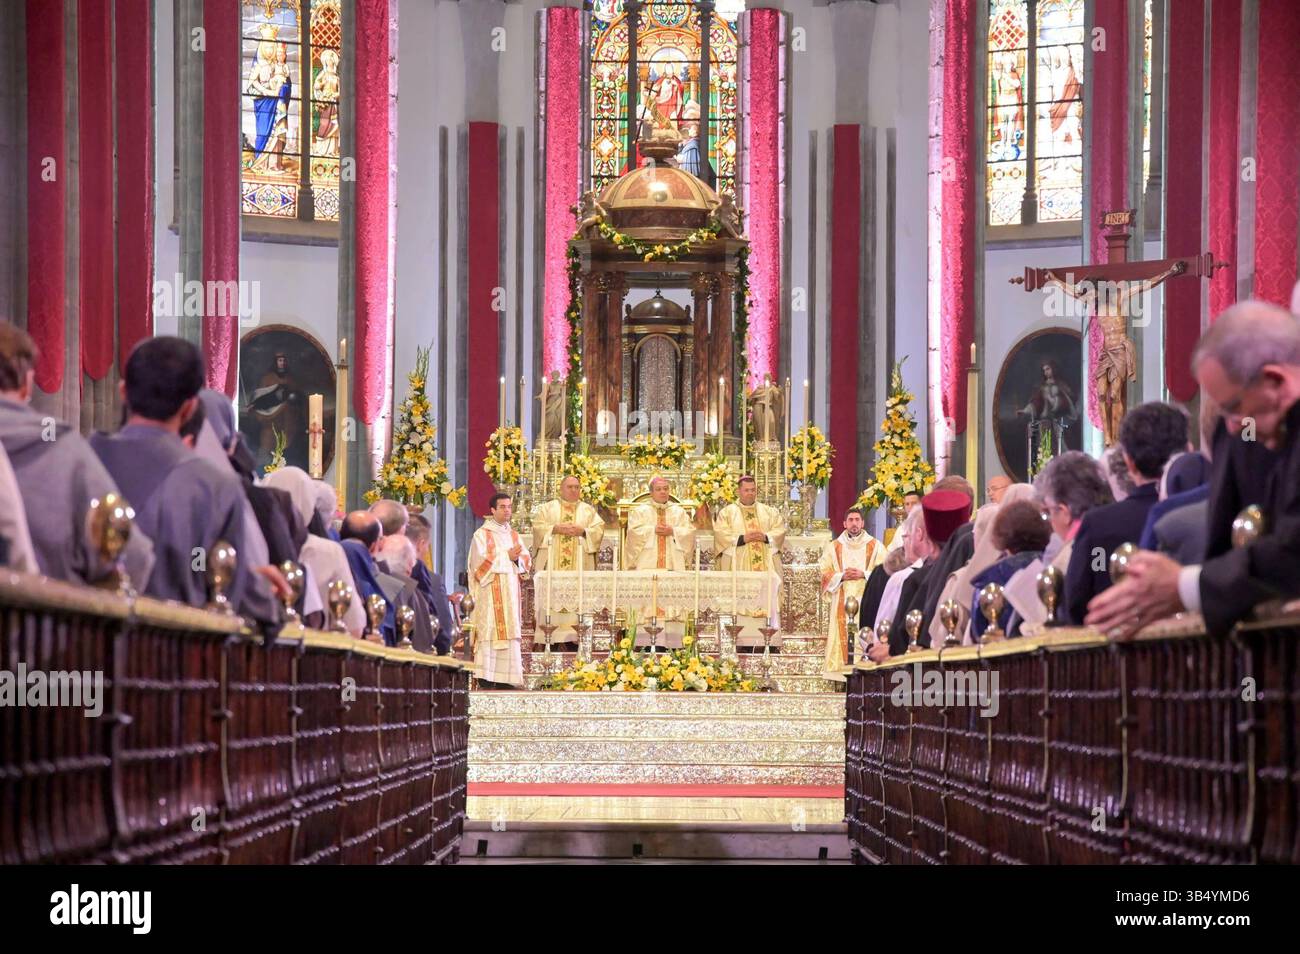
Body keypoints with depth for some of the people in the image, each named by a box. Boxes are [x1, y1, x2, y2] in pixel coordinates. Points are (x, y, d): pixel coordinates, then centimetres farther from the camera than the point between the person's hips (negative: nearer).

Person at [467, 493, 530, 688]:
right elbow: (481, 561, -11)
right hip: (490, 592, -6)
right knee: (489, 629, -12)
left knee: (510, 632, 0)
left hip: (511, 592, 6)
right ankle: (486, 677, -13)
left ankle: (506, 677, 0)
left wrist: (517, 558, -11)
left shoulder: (514, 535, 17)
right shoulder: (482, 534, 0)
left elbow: (527, 560, 11)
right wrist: (507, 556, -14)